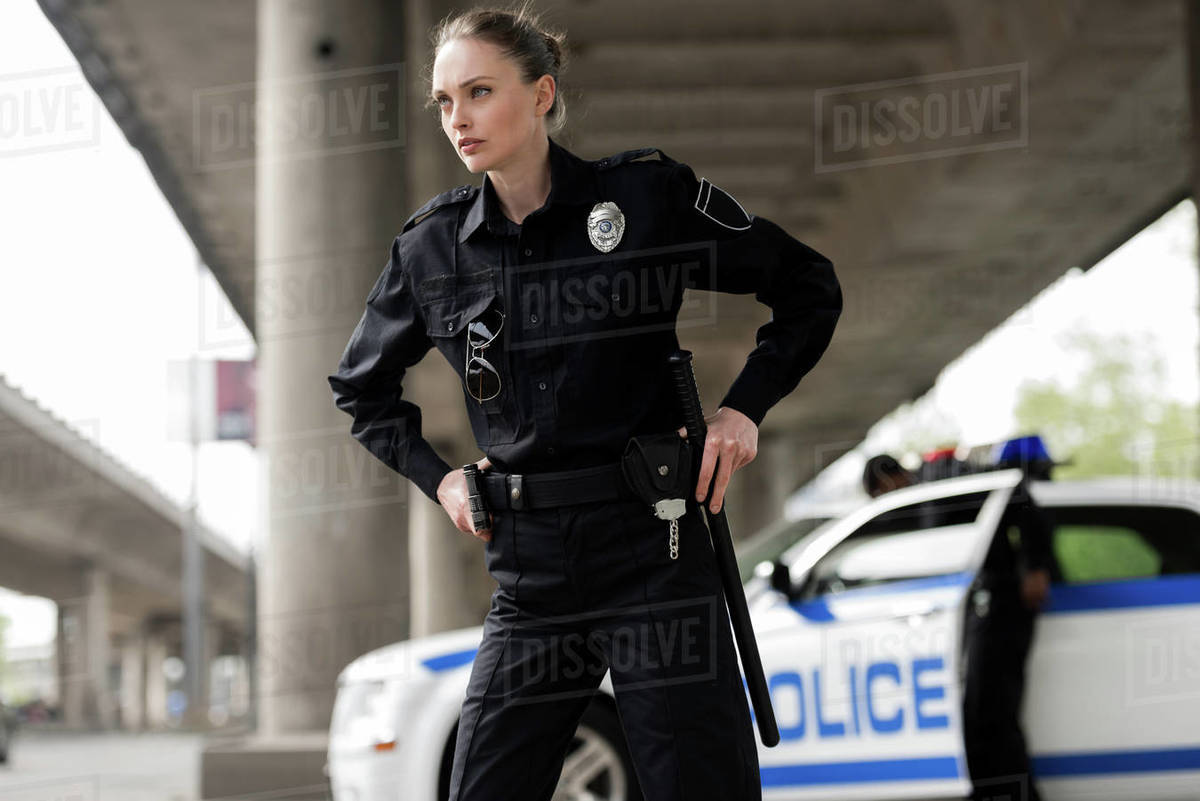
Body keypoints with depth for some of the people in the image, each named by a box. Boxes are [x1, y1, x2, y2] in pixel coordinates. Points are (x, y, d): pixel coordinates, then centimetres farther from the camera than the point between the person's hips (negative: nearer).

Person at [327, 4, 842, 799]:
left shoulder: (648, 193, -4)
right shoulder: (432, 247, 6)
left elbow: (809, 287, 7)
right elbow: (361, 387, 24)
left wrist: (745, 407, -3)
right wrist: (435, 474, 10)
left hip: (650, 548, -3)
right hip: (529, 575, 4)